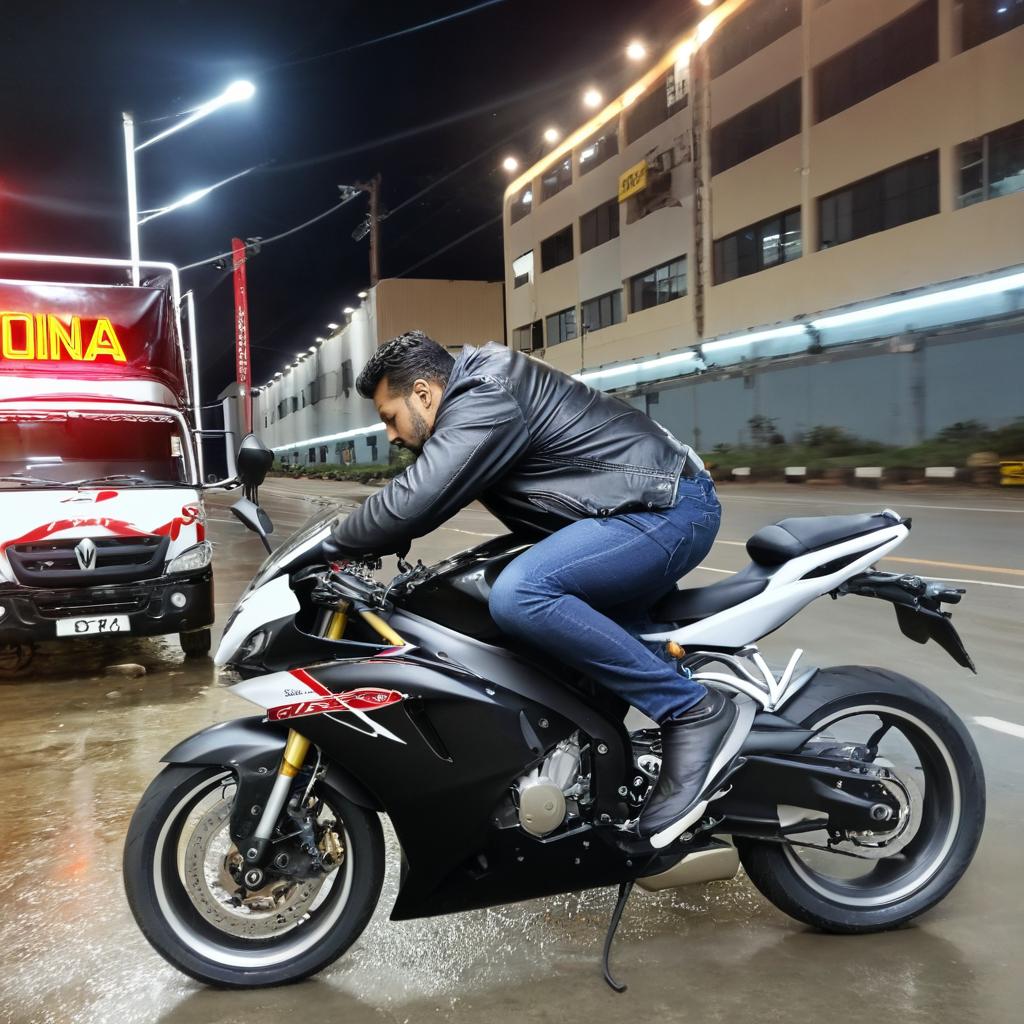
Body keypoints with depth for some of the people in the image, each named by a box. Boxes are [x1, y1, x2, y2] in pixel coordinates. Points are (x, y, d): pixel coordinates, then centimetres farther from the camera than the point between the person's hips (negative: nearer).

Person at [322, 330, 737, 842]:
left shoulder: (483, 402, -16)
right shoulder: (475, 398, 17)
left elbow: (414, 503, -24)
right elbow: (421, 495, 27)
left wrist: (331, 545, -8)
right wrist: (358, 533, 17)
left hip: (666, 510, -11)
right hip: (659, 508, 11)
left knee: (518, 596, -29)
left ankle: (691, 708, -19)